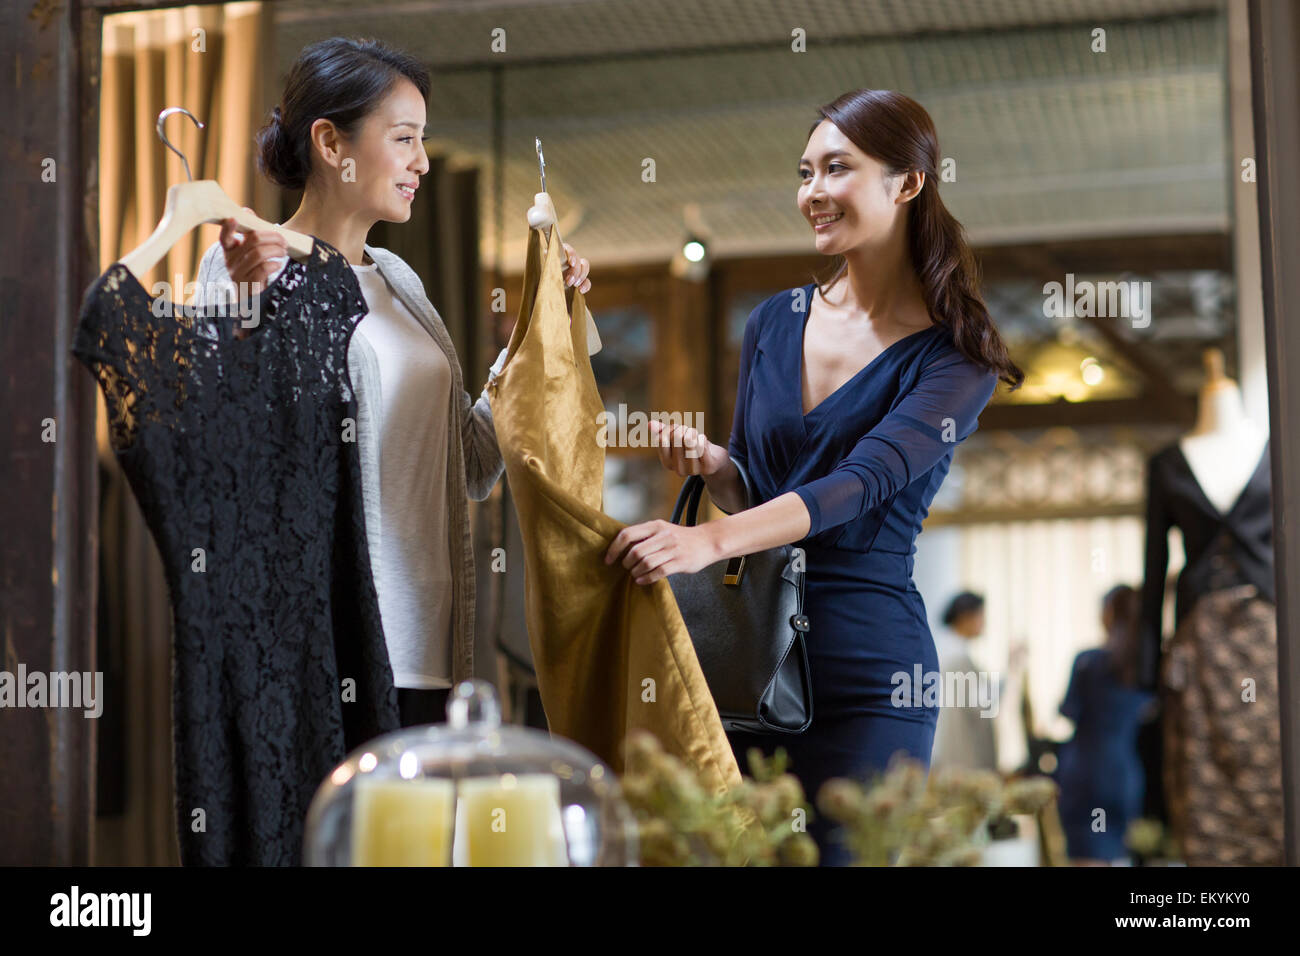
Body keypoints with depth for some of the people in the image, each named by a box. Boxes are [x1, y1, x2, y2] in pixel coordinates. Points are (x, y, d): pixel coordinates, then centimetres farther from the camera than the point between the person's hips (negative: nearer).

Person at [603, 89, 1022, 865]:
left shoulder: (954, 358, -4)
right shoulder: (775, 323, 11)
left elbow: (861, 484, -21)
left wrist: (709, 539, -35)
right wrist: (715, 469, -6)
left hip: (867, 673, -4)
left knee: (846, 853, -4)